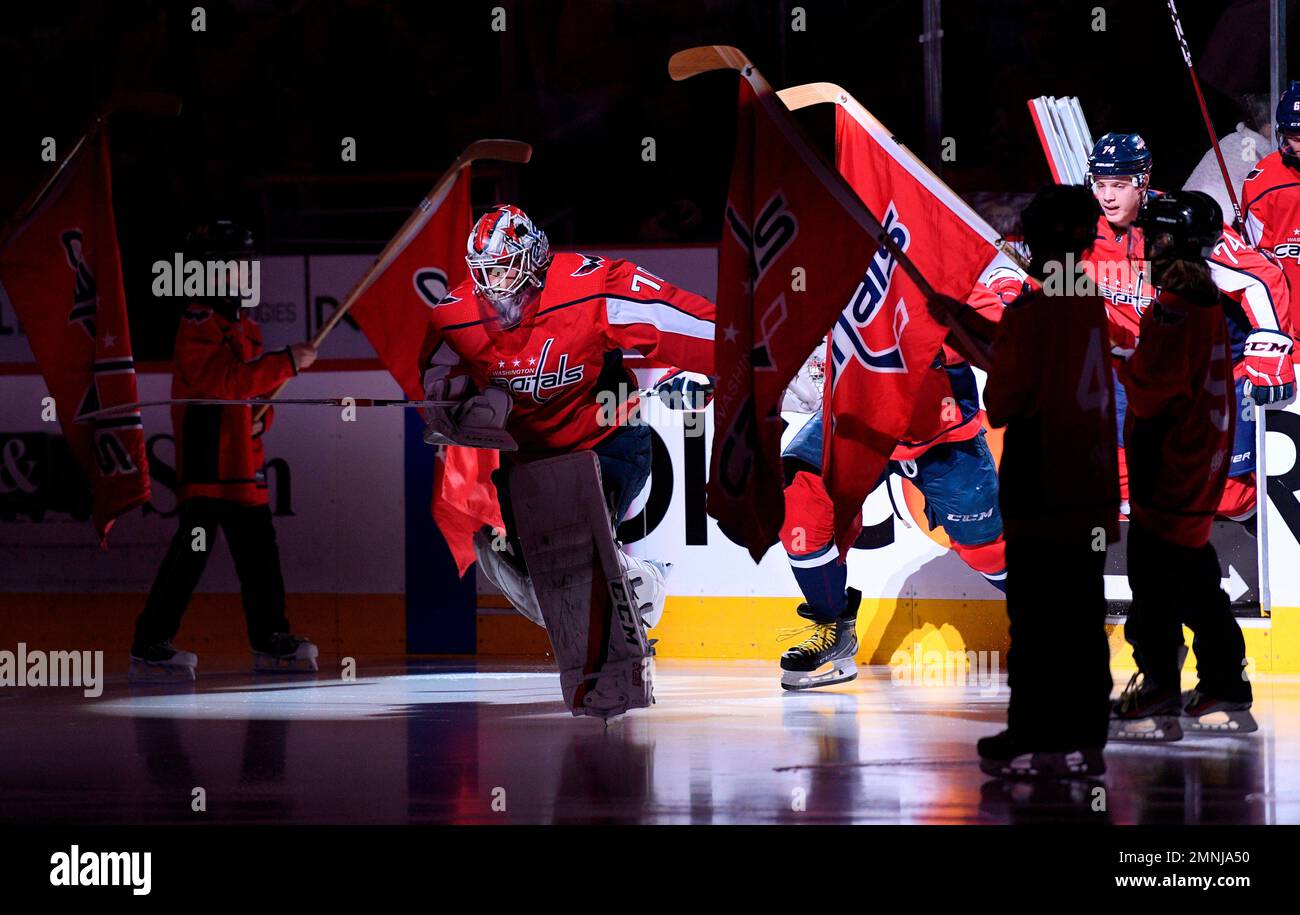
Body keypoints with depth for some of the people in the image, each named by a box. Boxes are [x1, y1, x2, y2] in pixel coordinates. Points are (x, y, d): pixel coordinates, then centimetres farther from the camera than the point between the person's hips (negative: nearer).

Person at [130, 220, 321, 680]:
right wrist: (287, 363, -24)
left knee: (259, 550, 12)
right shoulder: (198, 323, -11)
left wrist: (261, 417, 5)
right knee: (193, 550, -12)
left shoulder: (244, 323, 18)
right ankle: (150, 645, -10)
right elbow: (224, 379, -24)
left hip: (244, 459, 9)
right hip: (205, 457, -9)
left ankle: (270, 640, 22)